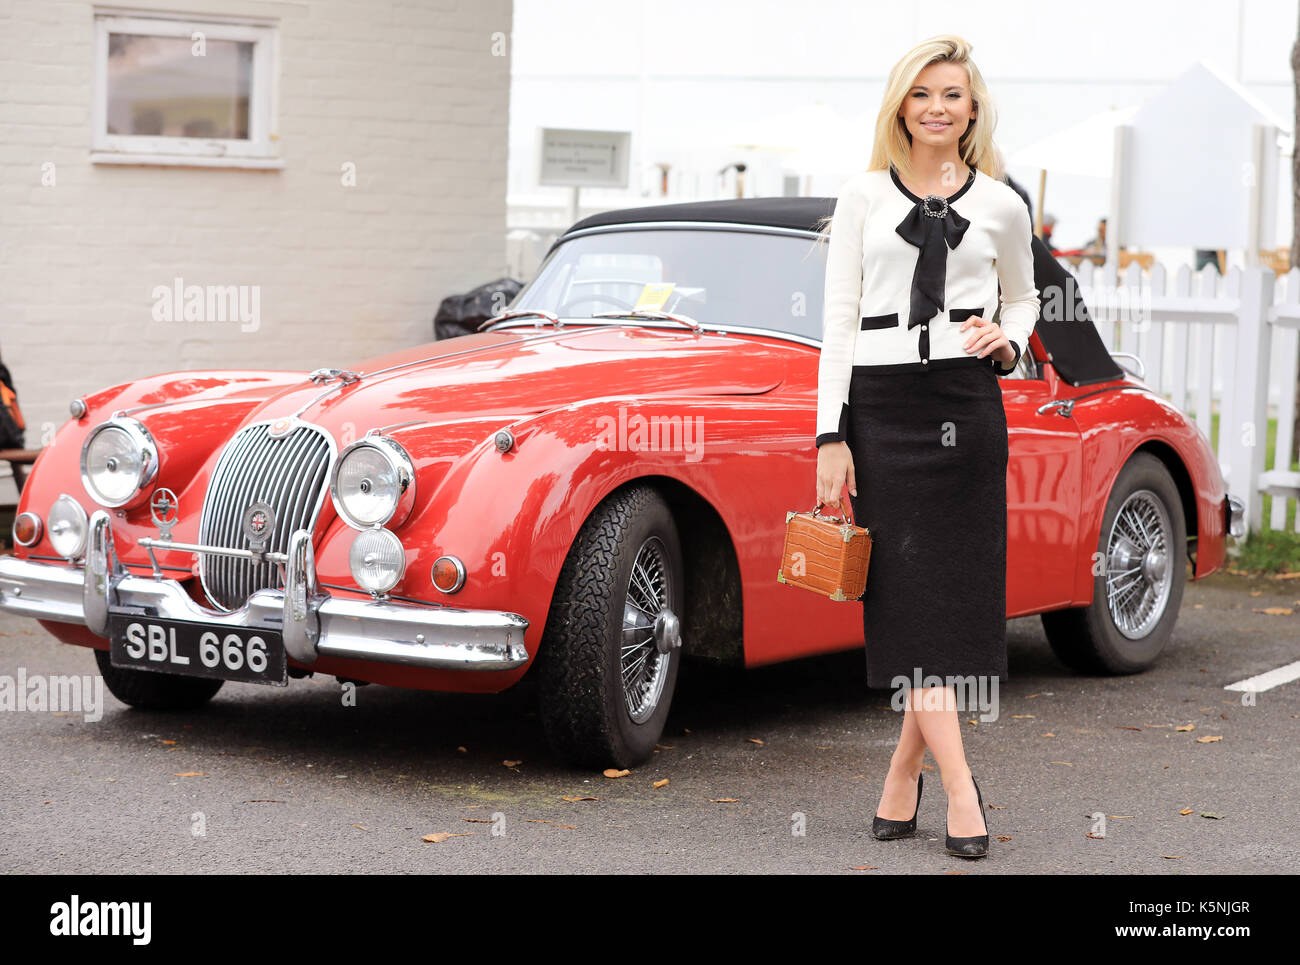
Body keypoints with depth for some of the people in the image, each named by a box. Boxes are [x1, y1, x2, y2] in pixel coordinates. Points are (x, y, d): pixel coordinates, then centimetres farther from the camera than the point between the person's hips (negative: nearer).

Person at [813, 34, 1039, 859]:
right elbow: (839, 319, 4)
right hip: (879, 406, -1)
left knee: (954, 594, 0)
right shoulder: (864, 197, 6)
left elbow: (1023, 297, 24)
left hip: (965, 403, 1)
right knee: (906, 595, -7)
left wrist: (1008, 340, -1)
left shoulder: (1001, 205, 8)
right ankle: (960, 787, -6)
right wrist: (831, 436, -3)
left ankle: (906, 770, 14)